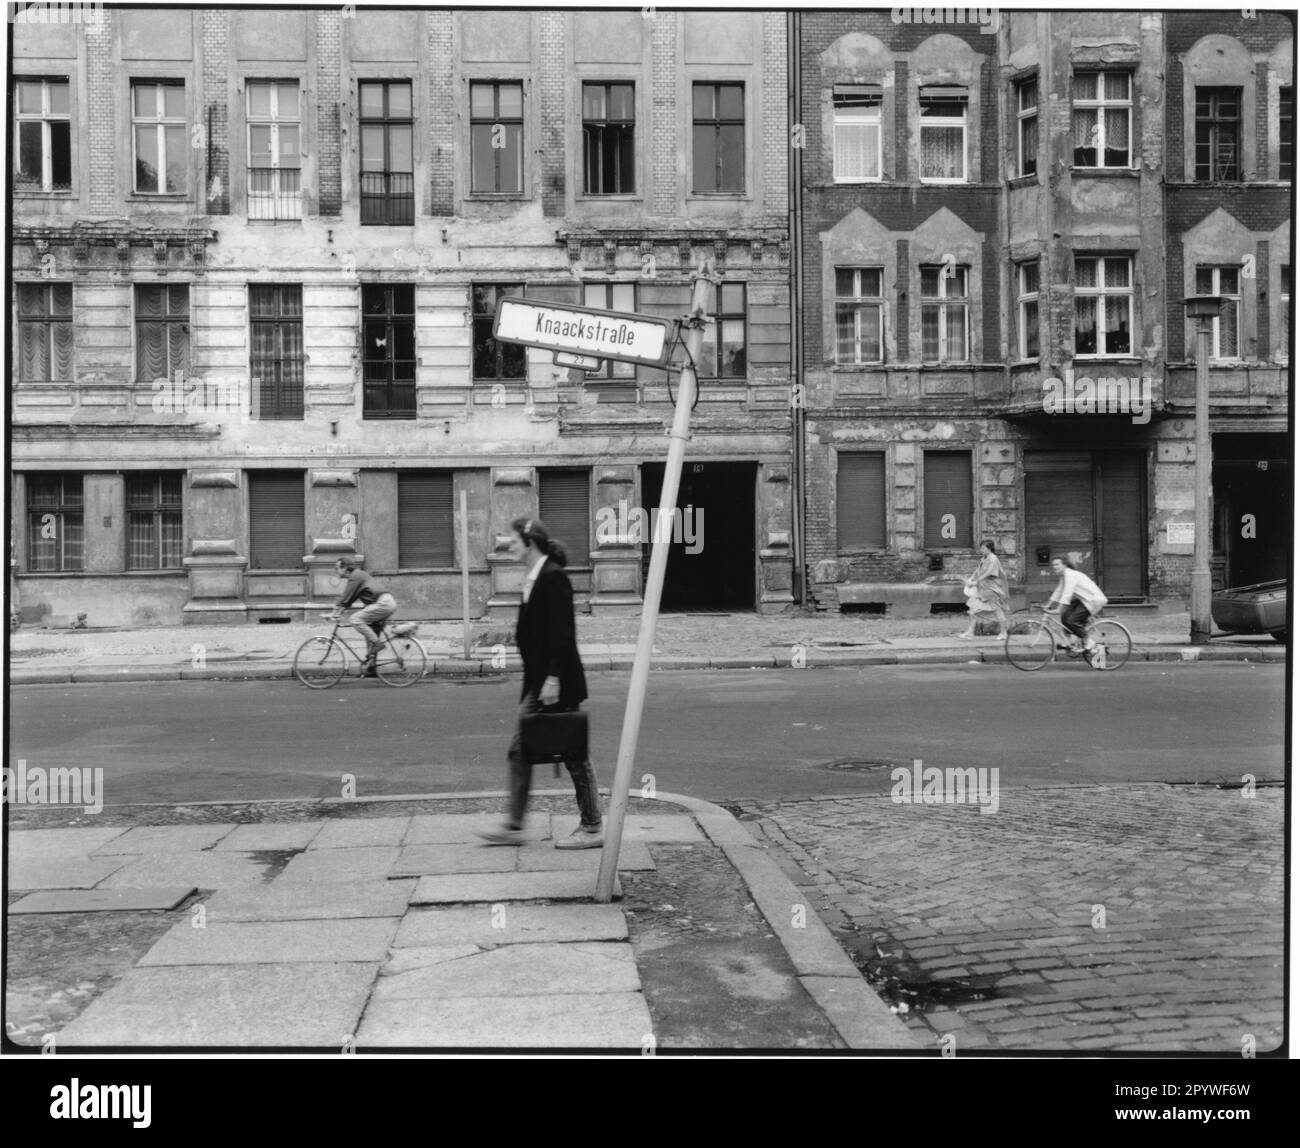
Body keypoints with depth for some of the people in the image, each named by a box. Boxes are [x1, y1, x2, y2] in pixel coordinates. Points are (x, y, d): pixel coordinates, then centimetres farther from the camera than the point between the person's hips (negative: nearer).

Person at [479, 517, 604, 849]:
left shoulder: (552, 577, -15)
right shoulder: (534, 579, 13)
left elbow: (562, 633, -20)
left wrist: (553, 679, -22)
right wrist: (538, 681, 17)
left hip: (556, 682, -10)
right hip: (538, 682, 10)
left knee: (574, 753, 0)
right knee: (519, 751, 10)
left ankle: (592, 828, 9)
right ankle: (513, 825, 16)